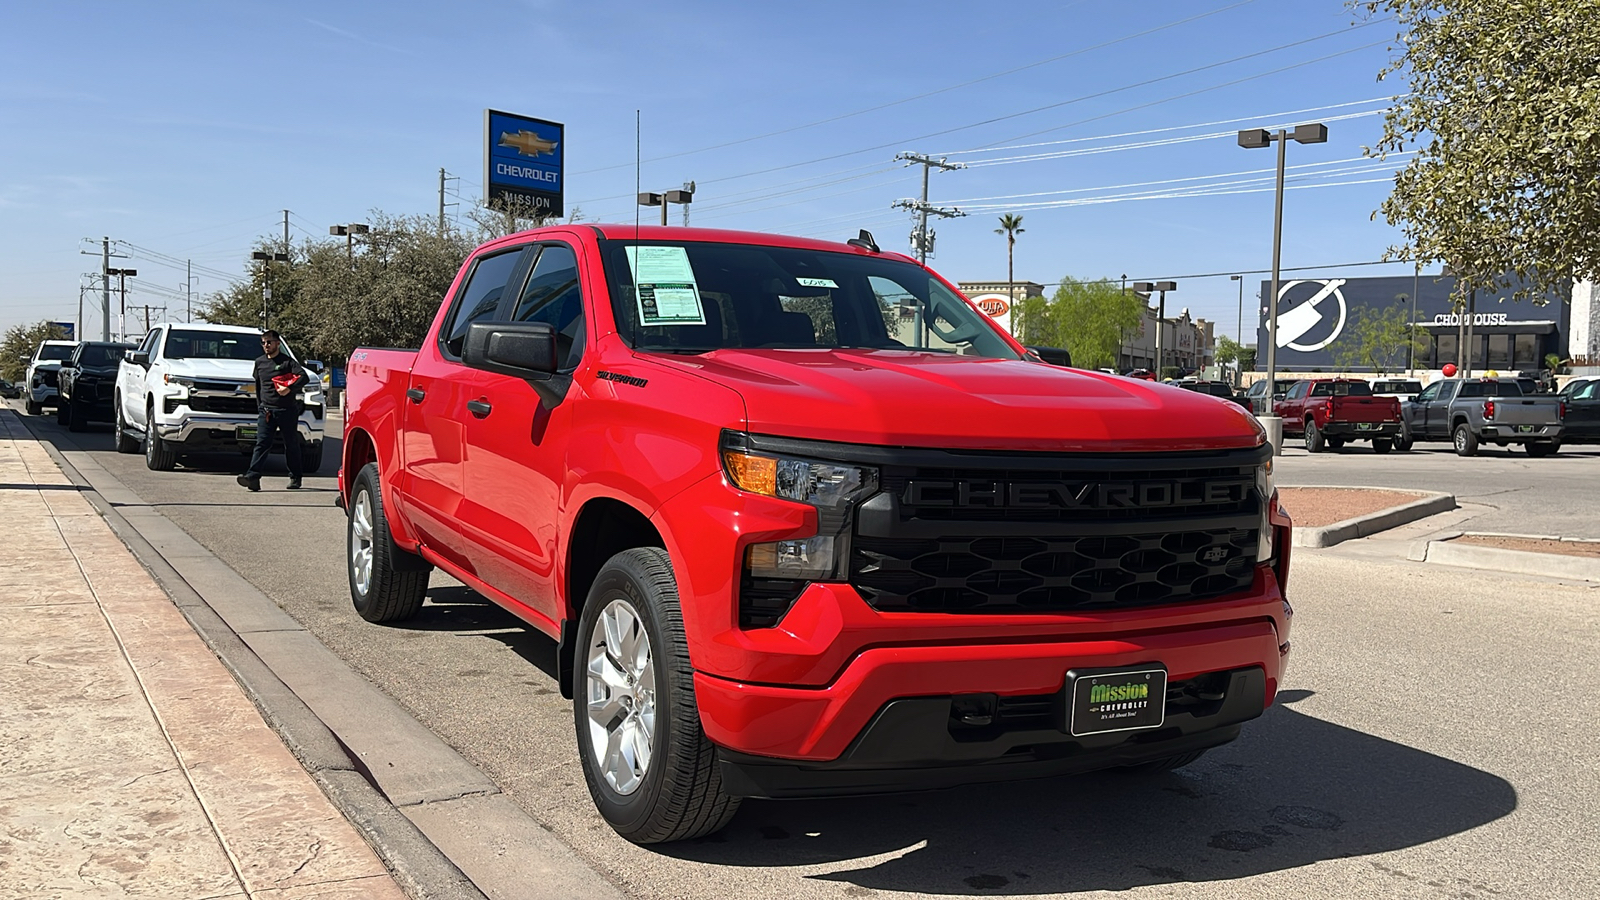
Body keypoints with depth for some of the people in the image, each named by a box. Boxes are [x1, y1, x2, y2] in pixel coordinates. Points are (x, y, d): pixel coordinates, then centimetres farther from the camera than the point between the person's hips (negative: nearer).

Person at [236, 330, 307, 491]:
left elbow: (303, 377, -15)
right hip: (266, 410, 4)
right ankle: (252, 477, -20)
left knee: (291, 445, 6)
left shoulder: (287, 361, -1)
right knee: (262, 444, -9)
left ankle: (295, 478, 17)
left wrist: (289, 389, -25)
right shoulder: (259, 362, 16)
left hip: (287, 410, -4)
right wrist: (259, 405, 20)